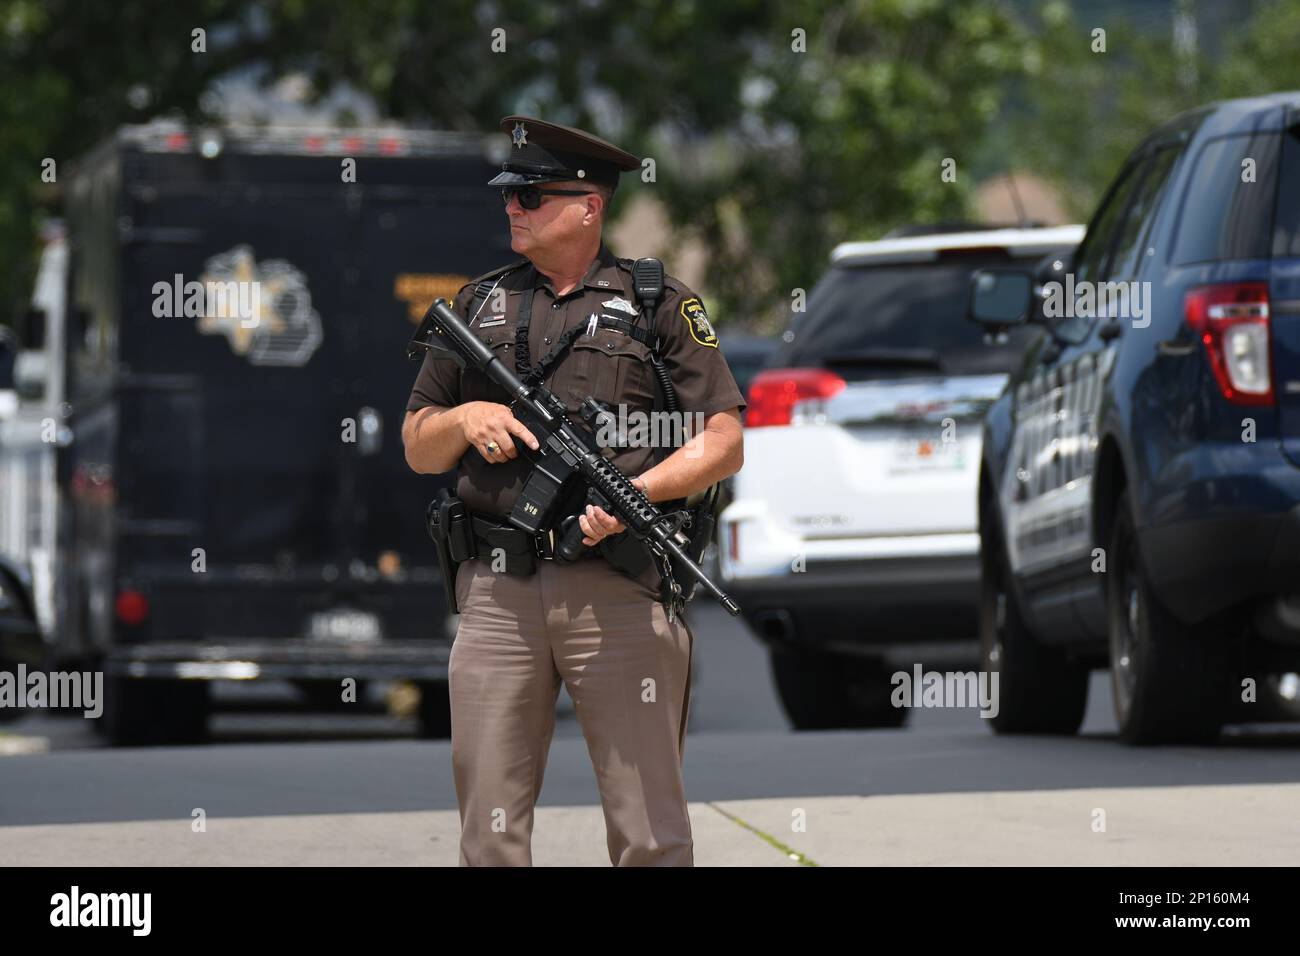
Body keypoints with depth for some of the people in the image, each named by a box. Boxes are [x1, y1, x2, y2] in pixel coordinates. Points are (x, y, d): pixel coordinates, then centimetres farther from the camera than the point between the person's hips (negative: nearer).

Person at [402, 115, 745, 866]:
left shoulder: (661, 305, 6)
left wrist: (637, 492, -14)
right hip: (499, 593, 3)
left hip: (618, 590, -3)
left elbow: (724, 445, 2)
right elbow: (418, 450, 20)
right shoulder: (479, 306, 17)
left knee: (650, 833, -3)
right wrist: (465, 419, -2)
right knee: (491, 831, 2)